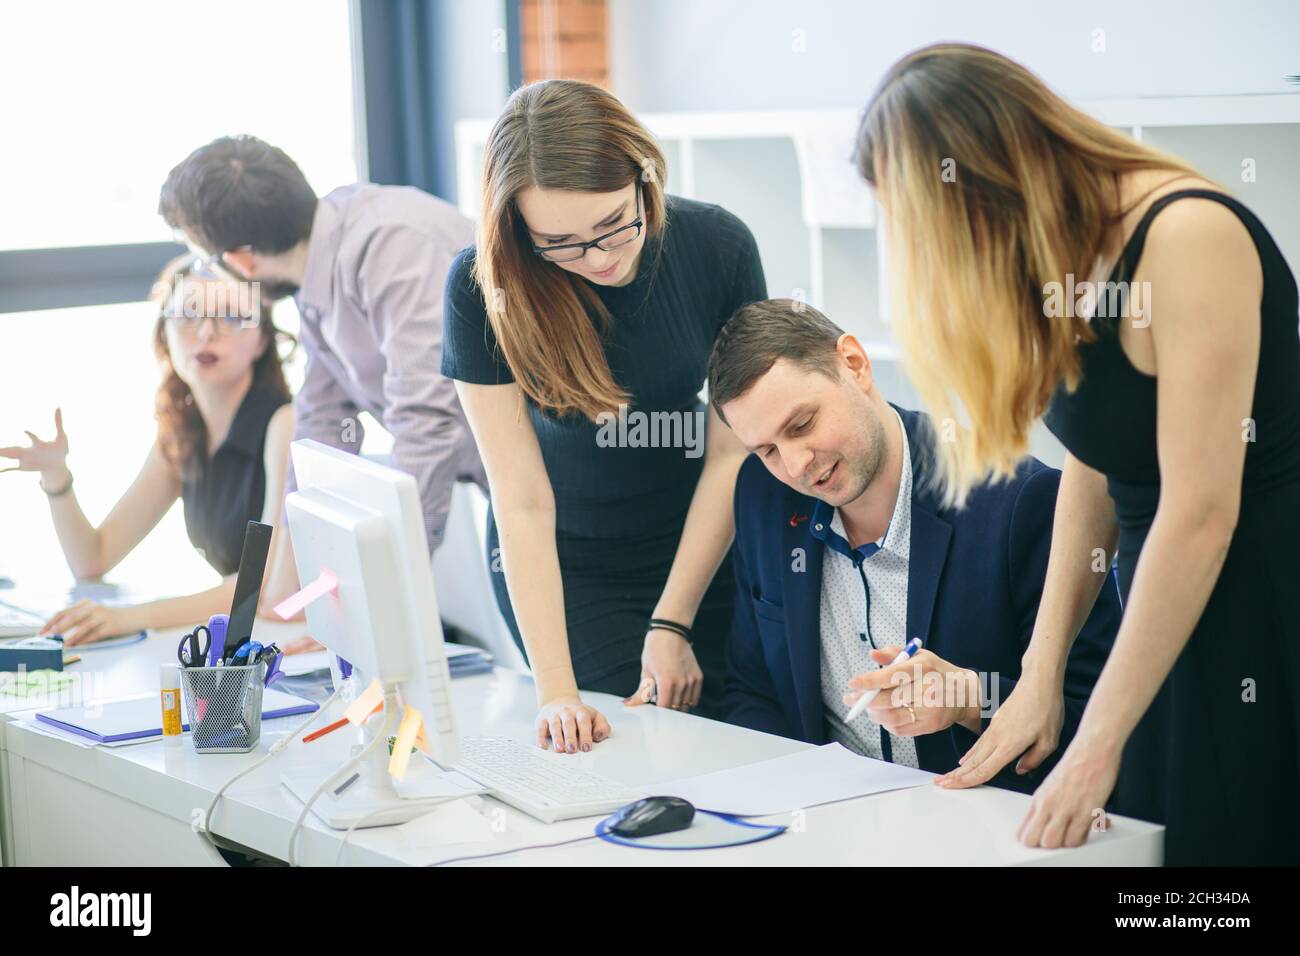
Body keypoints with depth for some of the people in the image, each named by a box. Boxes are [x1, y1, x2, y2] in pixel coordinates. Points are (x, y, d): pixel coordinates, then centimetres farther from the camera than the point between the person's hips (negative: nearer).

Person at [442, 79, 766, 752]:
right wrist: (555, 690, -29)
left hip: (698, 546, 2)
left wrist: (671, 624, -14)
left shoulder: (718, 247, -18)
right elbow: (521, 502, -23)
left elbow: (731, 449, -11)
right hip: (562, 565, -1)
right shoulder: (482, 286, -22)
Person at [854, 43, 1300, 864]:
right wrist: (1042, 675, 3)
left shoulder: (1189, 236, -21)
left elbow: (1200, 511, -23)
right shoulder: (1071, 251, 3)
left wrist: (1097, 742, -19)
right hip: (1166, 613, 8)